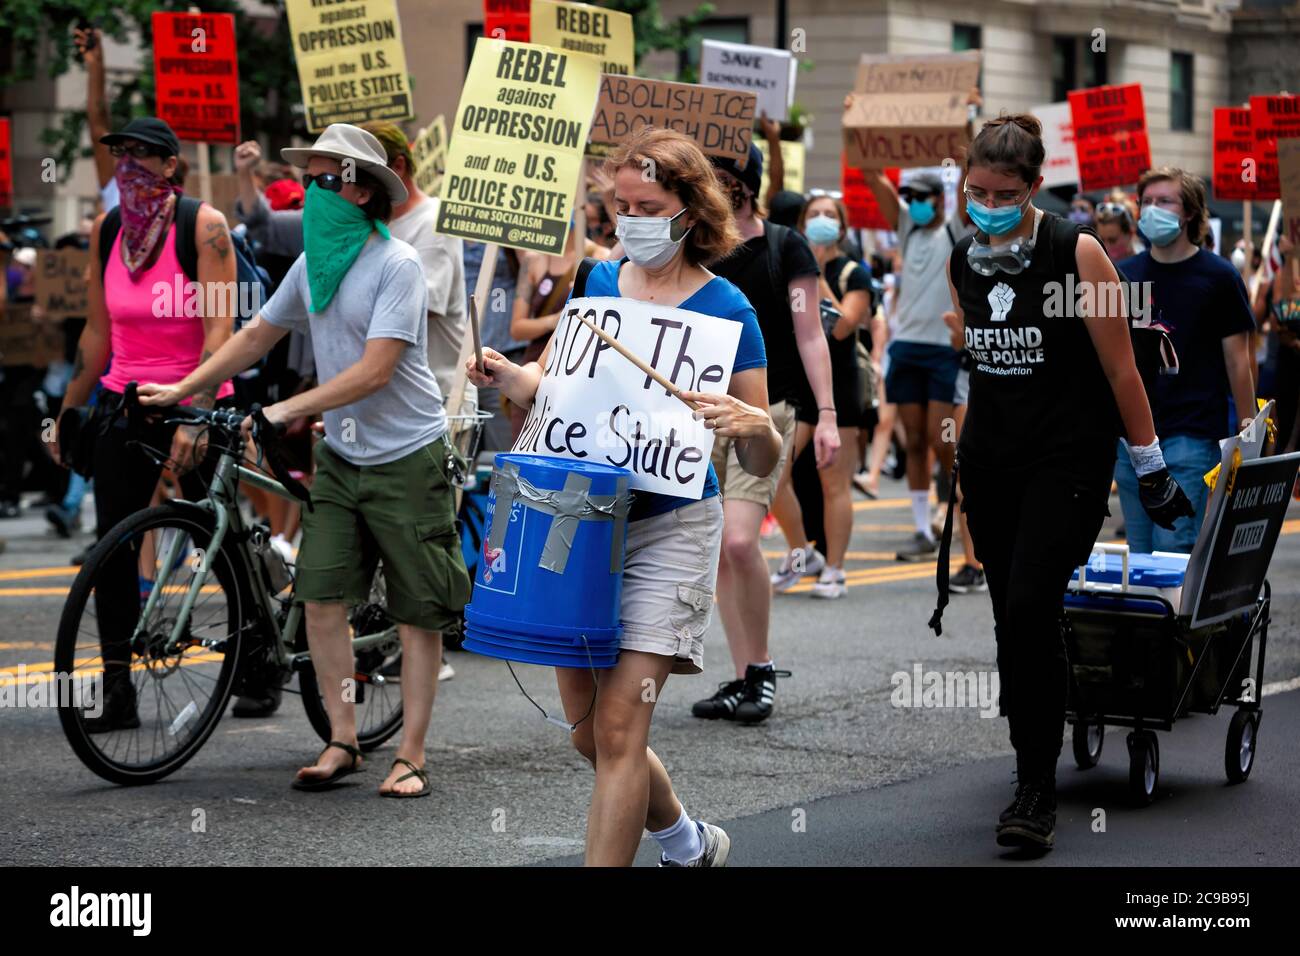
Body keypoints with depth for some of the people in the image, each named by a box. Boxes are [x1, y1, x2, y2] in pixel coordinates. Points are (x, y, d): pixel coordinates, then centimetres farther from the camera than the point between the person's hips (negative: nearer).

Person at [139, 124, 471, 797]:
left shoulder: (396, 265, -15)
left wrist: (288, 410, -23)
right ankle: (342, 741, 6)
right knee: (321, 596, -3)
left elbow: (374, 370, -22)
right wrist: (181, 389, 13)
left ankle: (411, 755, 4)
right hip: (341, 456, 6)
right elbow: (257, 336, 17)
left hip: (406, 457, -6)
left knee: (418, 612, 0)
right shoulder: (314, 262, 7)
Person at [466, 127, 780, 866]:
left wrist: (756, 427, -28)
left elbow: (763, 463, -6)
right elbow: (548, 383, 19)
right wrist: (507, 376, -1)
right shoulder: (596, 283, 6)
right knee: (590, 734, 13)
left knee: (618, 728, -13)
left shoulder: (726, 310, -7)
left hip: (669, 528, -5)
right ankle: (688, 844, 38)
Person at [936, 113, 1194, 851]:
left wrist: (1152, 467, -4)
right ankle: (1033, 757, 24)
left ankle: (1039, 792, -12)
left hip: (1068, 458, -5)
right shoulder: (964, 262, 5)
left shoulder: (1076, 251, -11)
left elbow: (1120, 368, -7)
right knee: (1013, 618, 7)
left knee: (1030, 608, -17)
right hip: (990, 459, 5)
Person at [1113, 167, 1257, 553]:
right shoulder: (1125, 274, 10)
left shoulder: (1217, 276, -1)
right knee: (1140, 550, 8)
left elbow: (1237, 359, 0)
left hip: (1192, 434, -5)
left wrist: (1247, 433, -3)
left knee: (1173, 547, -11)